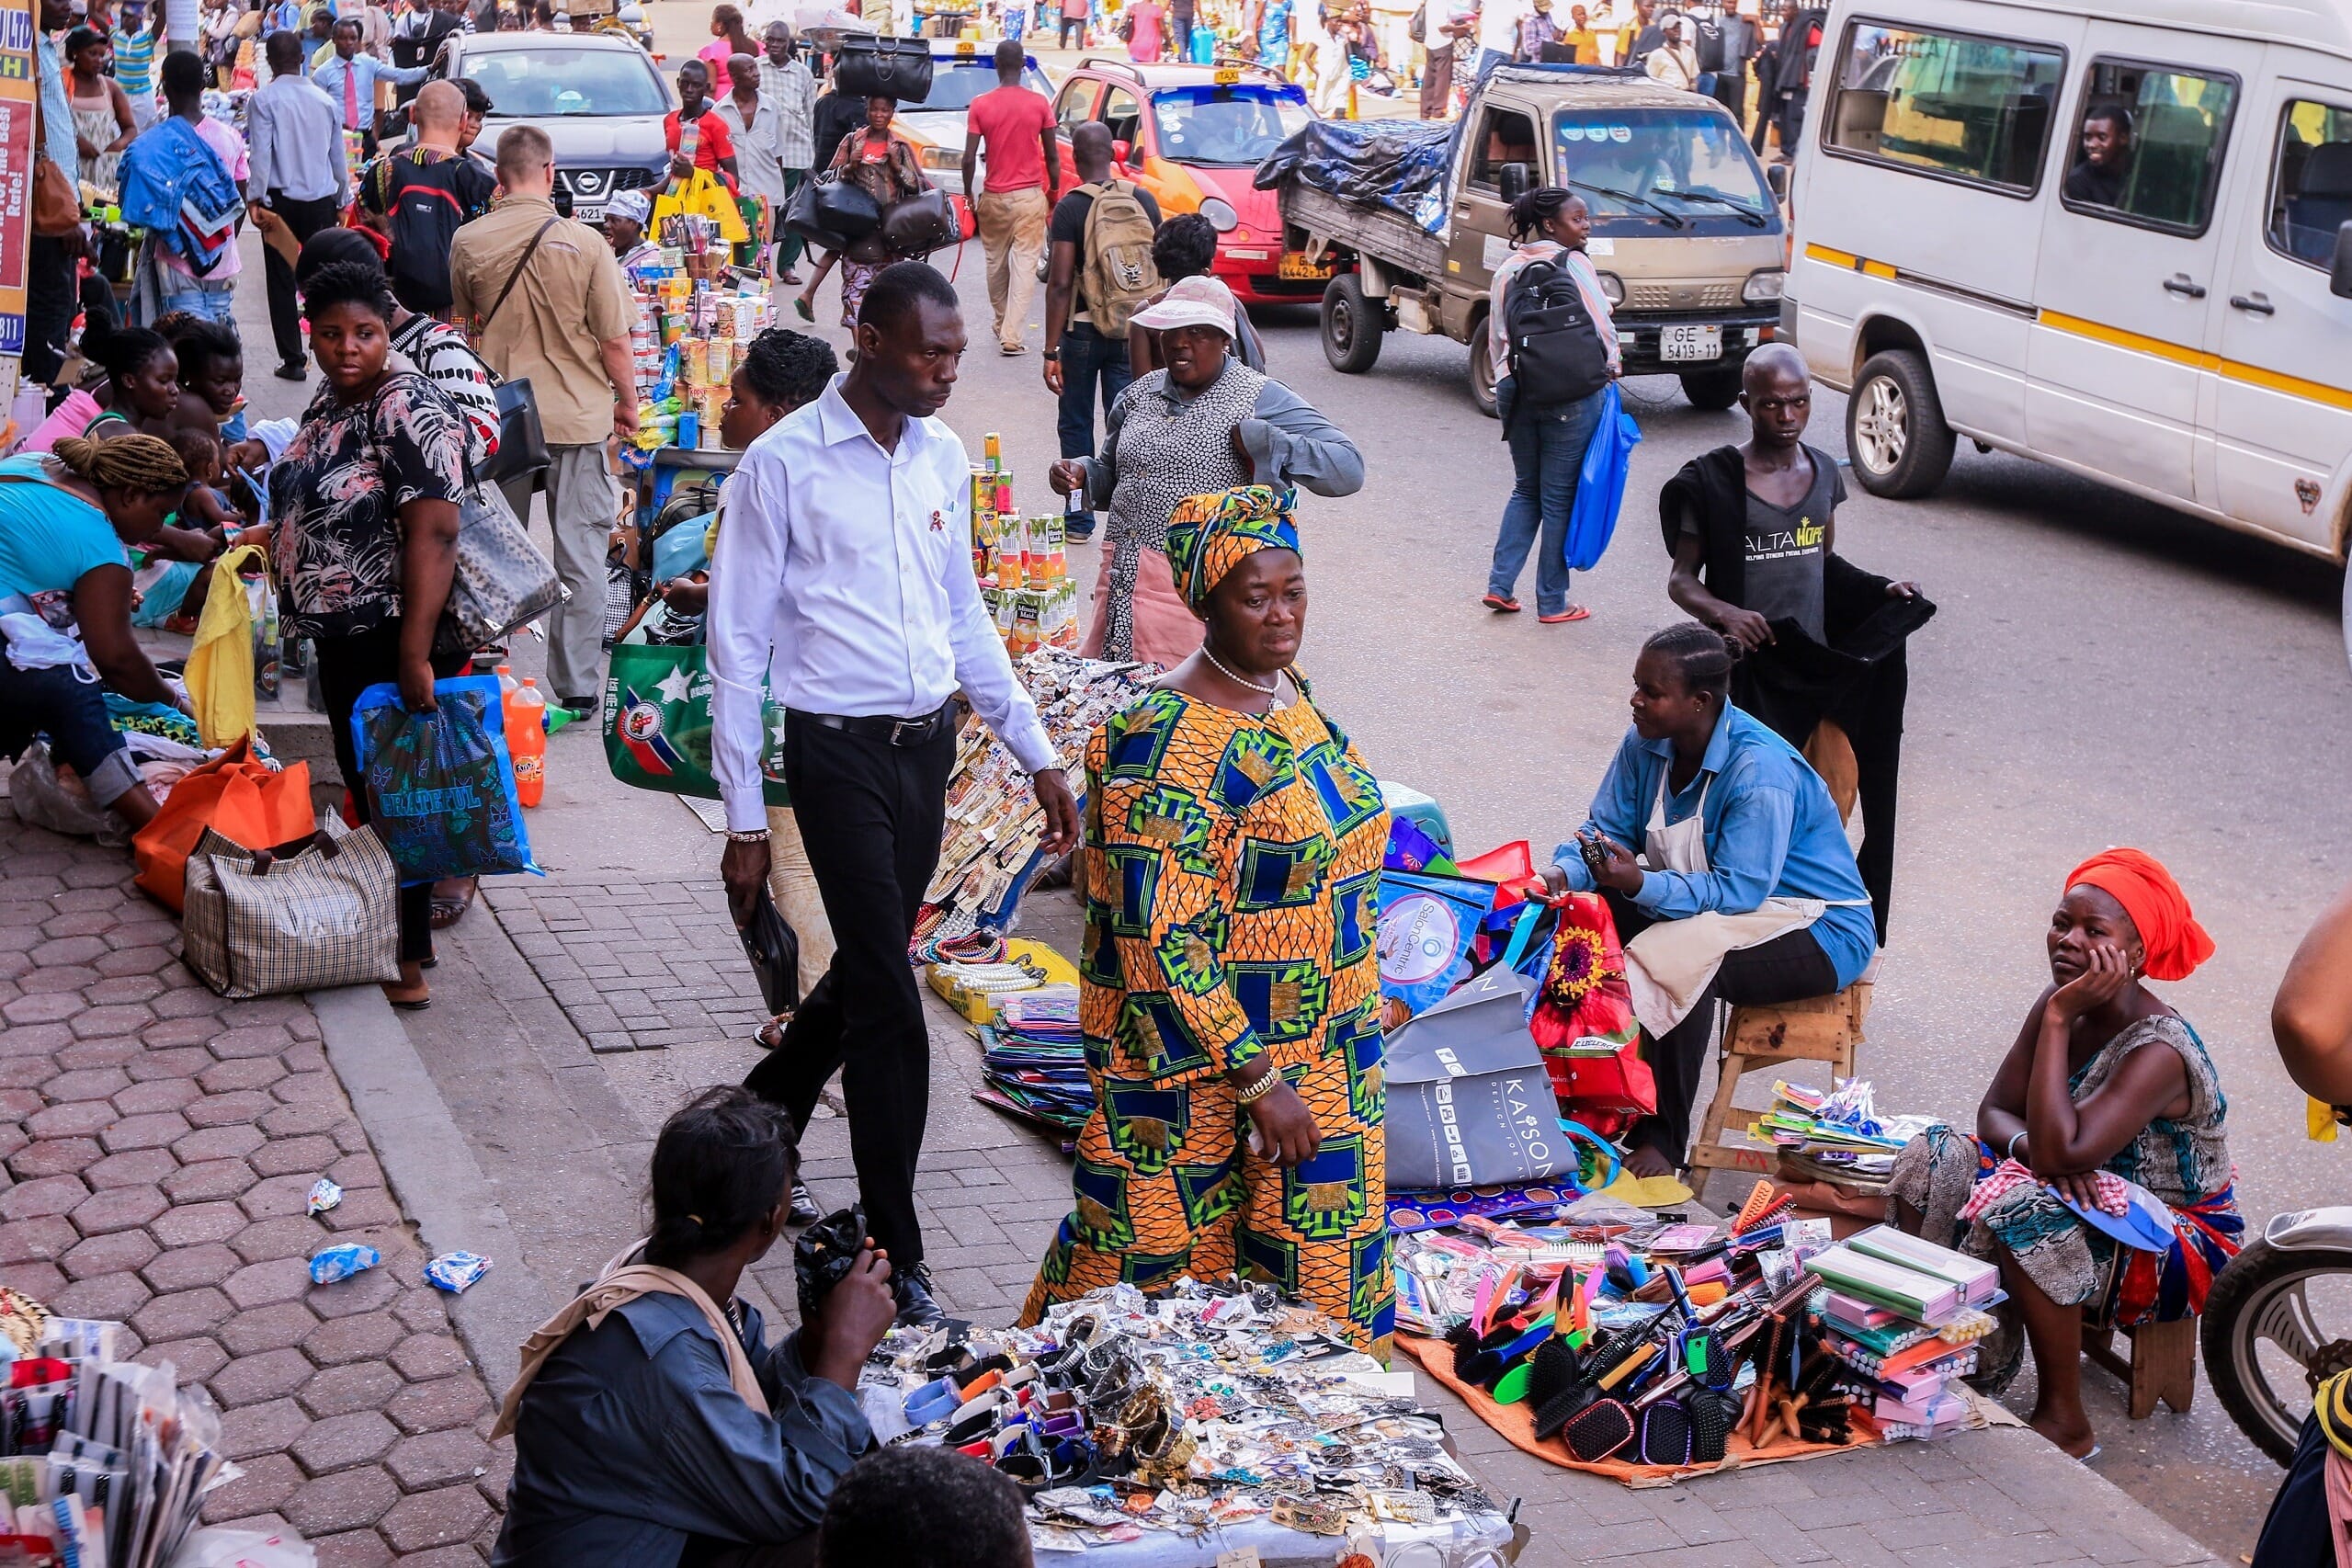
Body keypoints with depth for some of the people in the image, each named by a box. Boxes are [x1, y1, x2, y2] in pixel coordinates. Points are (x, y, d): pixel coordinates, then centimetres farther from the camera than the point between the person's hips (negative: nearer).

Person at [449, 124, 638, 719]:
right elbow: (614, 340, -10)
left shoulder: (468, 242, -4)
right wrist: (627, 401, 5)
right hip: (577, 415, -3)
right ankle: (577, 686, 6)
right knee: (580, 553, 5)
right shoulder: (585, 243, -13)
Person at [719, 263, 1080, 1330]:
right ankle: (897, 1255, 4)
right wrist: (744, 819, -10)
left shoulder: (943, 456, 7)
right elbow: (737, 648, -9)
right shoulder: (783, 465, -11)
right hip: (839, 752, -6)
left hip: (929, 742, 6)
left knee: (865, 972, 17)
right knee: (890, 1008, -6)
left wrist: (1036, 753, 13)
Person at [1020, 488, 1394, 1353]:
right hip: (1203, 1073, -8)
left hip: (1315, 1047, 8)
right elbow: (1158, 941, -25)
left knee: (1309, 1259, 18)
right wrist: (1258, 1080, -23)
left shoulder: (1289, 689, 4)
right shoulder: (1168, 746, -24)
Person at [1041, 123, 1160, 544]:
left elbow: (1060, 284, -15)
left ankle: (1080, 521, 15)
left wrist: (1051, 351, -12)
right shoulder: (1144, 201, 1)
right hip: (1132, 330, 3)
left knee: (1076, 426, 11)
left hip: (1082, 331, -3)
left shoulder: (1070, 208, -12)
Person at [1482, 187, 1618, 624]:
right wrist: (1612, 367, 7)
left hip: (1516, 391, 6)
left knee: (1526, 490, 18)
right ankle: (1552, 603, 6)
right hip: (1570, 394, -6)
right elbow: (1602, 326, -10)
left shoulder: (1508, 269, 9)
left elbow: (1495, 338, 13)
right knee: (1559, 498, 2)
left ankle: (1500, 585, 10)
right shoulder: (1573, 264, -9)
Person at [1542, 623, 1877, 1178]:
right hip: (1708, 901, 8)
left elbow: (1739, 891, -31)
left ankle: (1662, 1139, -22)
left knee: (1679, 958, -35)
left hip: (1816, 932, -8)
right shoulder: (1647, 742, -6)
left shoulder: (1761, 771, -29)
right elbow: (1606, 828, 1)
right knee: (1584, 909, -12)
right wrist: (1565, 874, -22)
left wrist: (1642, 884, -43)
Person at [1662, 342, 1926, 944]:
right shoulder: (1713, 482, -7)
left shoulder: (1823, 472, 9)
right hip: (1749, 673, -4)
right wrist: (1722, 612, -23)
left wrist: (1882, 590, 7)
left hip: (1818, 664, 5)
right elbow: (1682, 577, -4)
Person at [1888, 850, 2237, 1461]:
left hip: (2183, 1248, -8)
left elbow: (2062, 1149, -36)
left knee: (2022, 1205, -35)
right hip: (2100, 1211, 8)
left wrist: (2059, 1018, -32)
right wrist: (2030, 1147, -24)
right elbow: (1996, 1112, 1)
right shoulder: (2060, 1002, -3)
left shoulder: (2158, 1051, -26)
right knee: (1933, 1158, -5)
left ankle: (2063, 1420, -21)